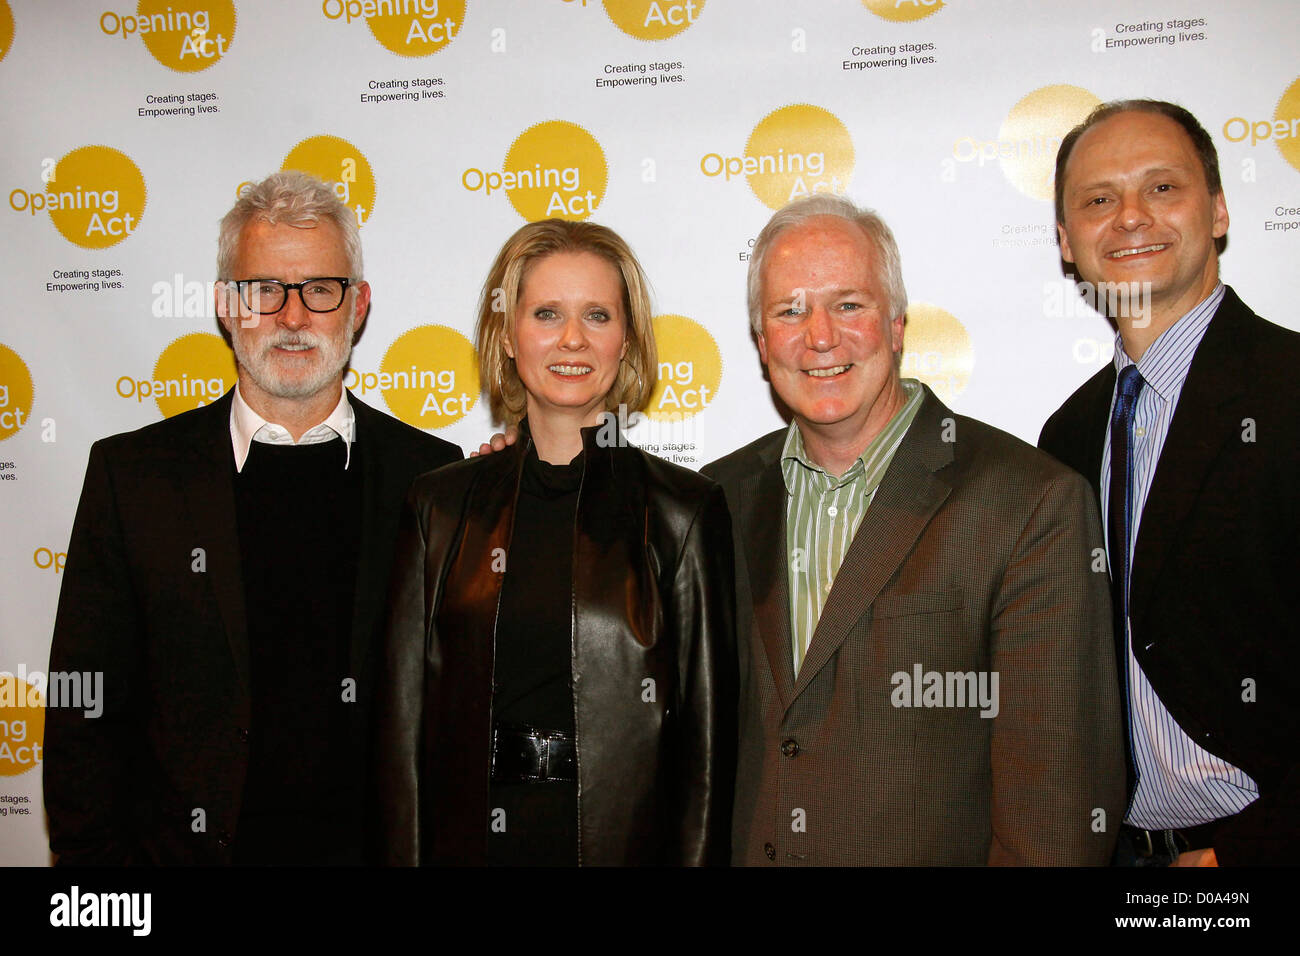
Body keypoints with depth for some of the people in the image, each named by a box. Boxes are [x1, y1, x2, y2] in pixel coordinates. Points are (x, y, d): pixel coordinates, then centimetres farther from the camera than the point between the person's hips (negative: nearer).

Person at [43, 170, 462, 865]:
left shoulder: (431, 472, -1)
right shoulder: (132, 473, -2)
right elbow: (83, 716, -1)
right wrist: (98, 856, -8)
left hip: (378, 842, 1)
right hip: (189, 847, 0)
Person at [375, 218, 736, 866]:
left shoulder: (685, 510, -4)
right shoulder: (441, 504, 2)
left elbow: (707, 731, -3)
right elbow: (404, 715, 2)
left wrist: (694, 855, -9)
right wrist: (405, 854, -3)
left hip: (626, 836, -1)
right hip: (469, 839, 2)